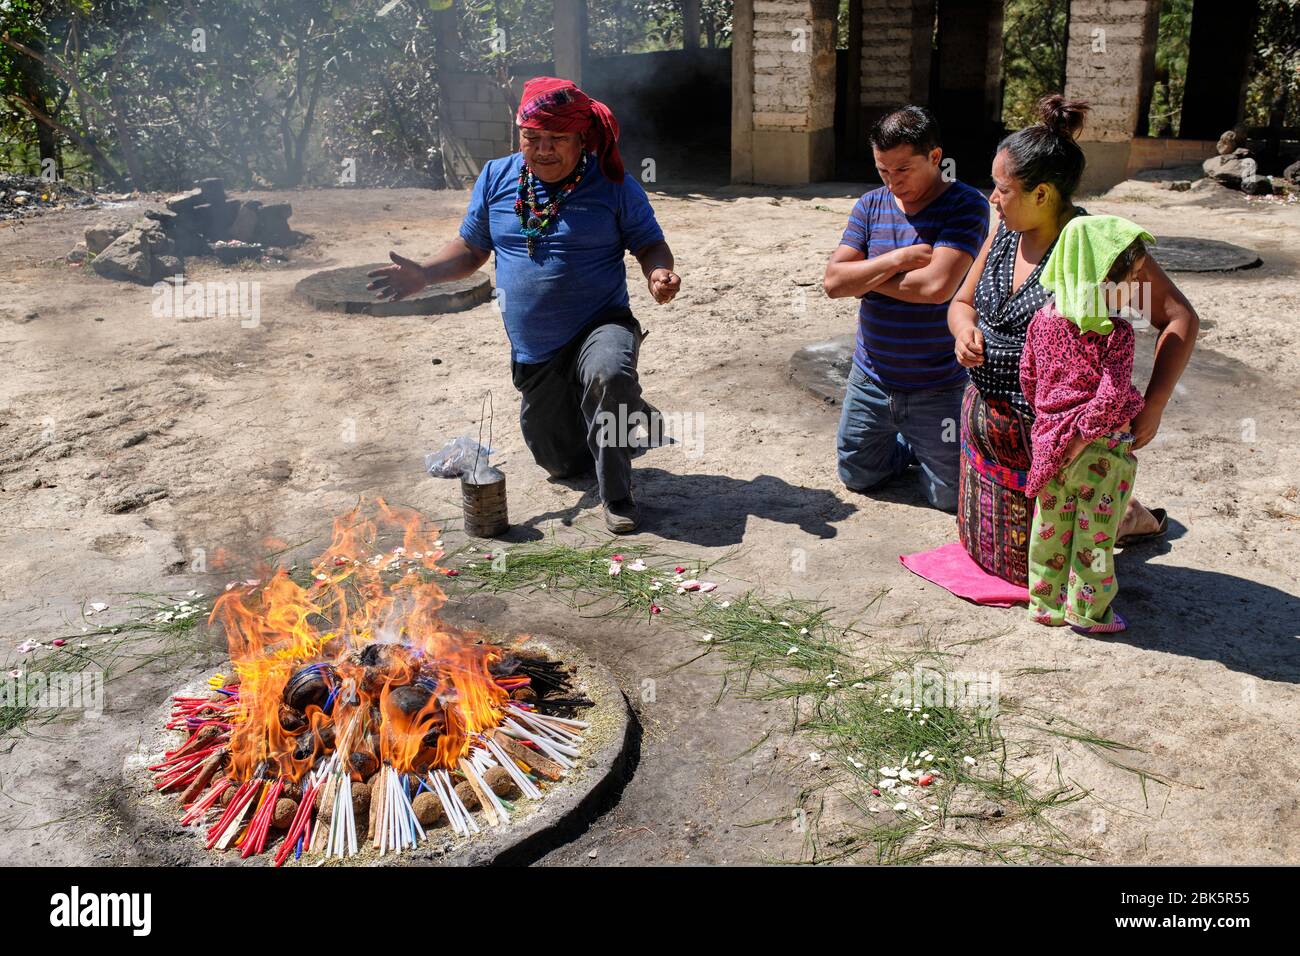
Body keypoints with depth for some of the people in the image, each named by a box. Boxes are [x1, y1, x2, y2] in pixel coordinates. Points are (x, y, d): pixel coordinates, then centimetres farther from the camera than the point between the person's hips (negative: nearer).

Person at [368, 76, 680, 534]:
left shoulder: (612, 184, -7)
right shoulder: (496, 178, 2)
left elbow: (651, 243, -2)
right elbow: (470, 248, 10)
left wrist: (659, 274, -25)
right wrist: (423, 273, -6)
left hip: (600, 326, -4)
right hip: (533, 351, 4)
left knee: (608, 374, -41)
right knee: (563, 462, 14)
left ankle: (617, 495, -19)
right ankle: (629, 419, 47)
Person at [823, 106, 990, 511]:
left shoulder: (966, 205, -14)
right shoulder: (871, 205, 1)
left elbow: (937, 285, -27)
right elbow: (833, 281, -9)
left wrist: (865, 277, -13)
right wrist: (901, 258, -19)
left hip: (937, 387, -5)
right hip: (871, 378, 5)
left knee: (951, 497, 5)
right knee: (856, 476, 18)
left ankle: (938, 445, 35)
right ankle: (912, 445, 43)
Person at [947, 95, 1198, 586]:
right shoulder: (1003, 234, 0)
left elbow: (1180, 319, -16)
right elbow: (962, 302, 13)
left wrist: (1151, 408, -24)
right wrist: (965, 331, -11)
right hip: (987, 422, 7)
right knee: (985, 549, 22)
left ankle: (1128, 515, 34)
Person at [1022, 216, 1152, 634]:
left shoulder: (1042, 319, 0)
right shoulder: (1117, 332, -18)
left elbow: (1027, 379, 7)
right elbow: (1111, 397, -22)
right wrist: (1078, 437, -11)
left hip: (1048, 440, 5)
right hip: (1102, 449, -5)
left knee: (1050, 527, 17)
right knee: (1094, 533, 10)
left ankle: (1046, 603, 29)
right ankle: (1089, 612, 23)